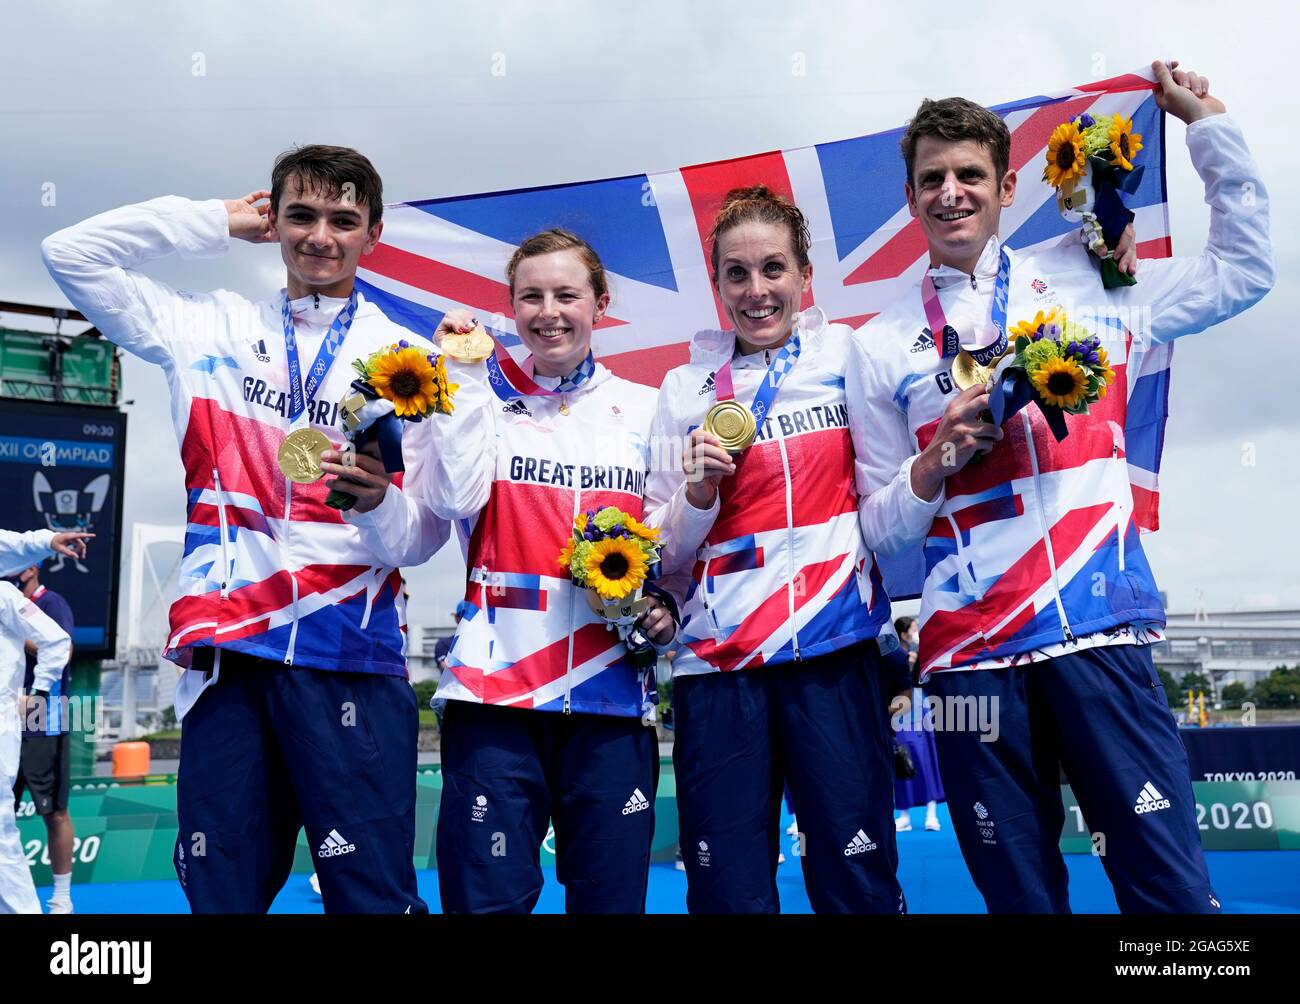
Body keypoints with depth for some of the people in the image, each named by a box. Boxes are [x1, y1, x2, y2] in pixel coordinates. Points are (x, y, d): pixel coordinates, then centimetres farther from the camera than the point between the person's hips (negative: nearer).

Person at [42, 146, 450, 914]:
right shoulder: (212, 329, 14)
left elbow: (426, 537, 1)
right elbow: (71, 254, 14)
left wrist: (378, 504, -22)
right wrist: (217, 221, 12)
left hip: (349, 655, -2)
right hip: (223, 655, 3)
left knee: (372, 893, -3)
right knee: (222, 892, 8)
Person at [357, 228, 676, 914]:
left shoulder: (640, 409, 11)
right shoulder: (483, 394, 7)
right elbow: (452, 499, -11)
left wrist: (665, 603, -1)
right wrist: (463, 376, -7)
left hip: (614, 691, 2)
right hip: (496, 685, -2)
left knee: (612, 893, 9)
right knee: (488, 896, 1)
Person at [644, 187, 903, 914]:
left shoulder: (848, 357, 6)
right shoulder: (686, 388, 9)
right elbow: (666, 555, 8)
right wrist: (698, 492, -9)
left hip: (837, 651, -1)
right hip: (718, 663, 1)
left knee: (858, 883, 2)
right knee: (729, 891, 5)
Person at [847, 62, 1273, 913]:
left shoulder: (1085, 279, 12)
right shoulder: (881, 348, 9)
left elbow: (1243, 269, 16)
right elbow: (881, 531, 9)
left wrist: (1207, 123, 16)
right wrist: (936, 461, -10)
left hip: (1099, 632, 0)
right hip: (970, 654, 0)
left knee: (1172, 886, -2)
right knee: (1019, 890, 9)